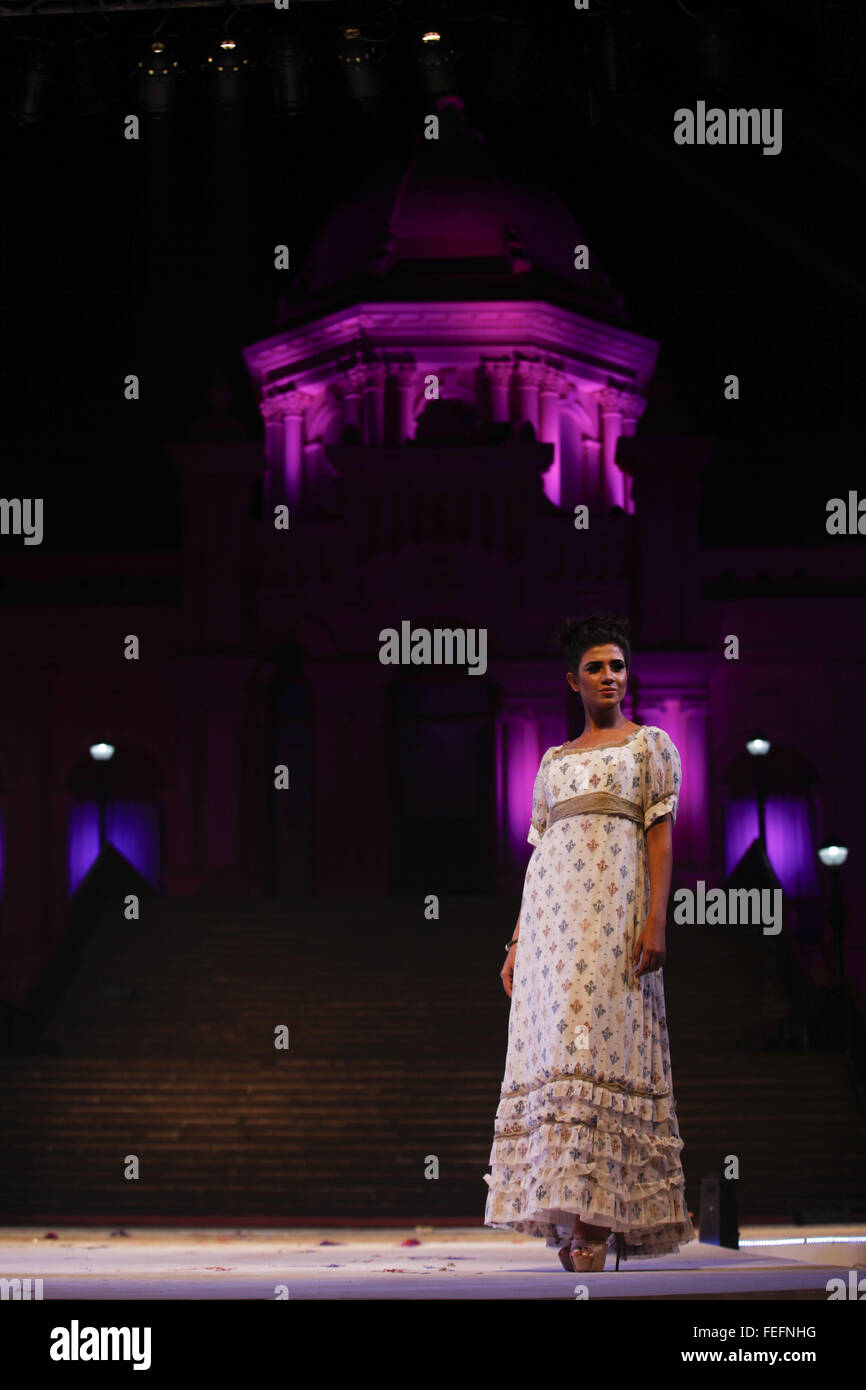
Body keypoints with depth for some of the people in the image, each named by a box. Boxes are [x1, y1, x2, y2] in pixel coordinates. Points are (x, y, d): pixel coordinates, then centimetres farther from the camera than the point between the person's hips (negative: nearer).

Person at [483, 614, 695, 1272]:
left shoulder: (650, 743, 9)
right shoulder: (554, 760, 21)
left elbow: (661, 835, 0)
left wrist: (656, 920, -13)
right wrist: (517, 942, 13)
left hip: (615, 907, -5)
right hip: (550, 910, 5)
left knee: (598, 1043, -13)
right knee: (552, 1045, -2)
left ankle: (594, 1224, -16)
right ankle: (571, 1217, 1)